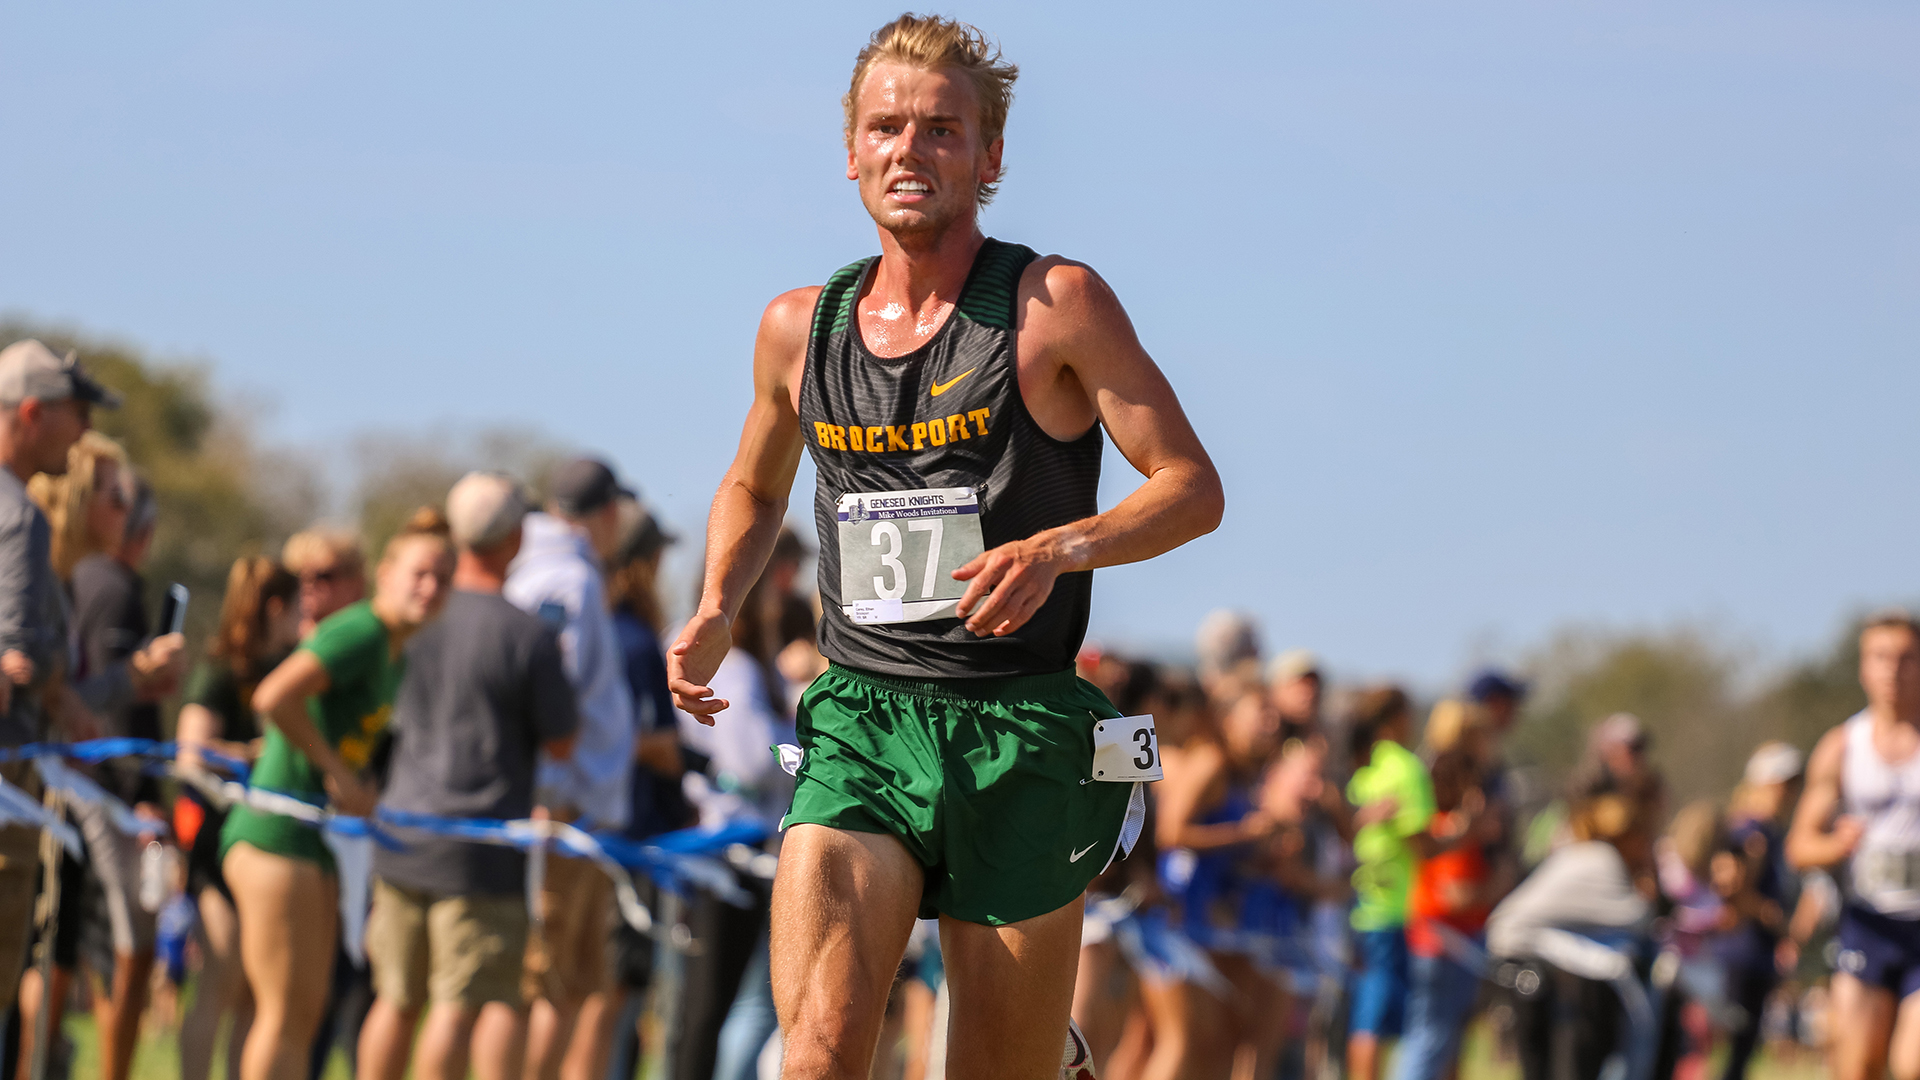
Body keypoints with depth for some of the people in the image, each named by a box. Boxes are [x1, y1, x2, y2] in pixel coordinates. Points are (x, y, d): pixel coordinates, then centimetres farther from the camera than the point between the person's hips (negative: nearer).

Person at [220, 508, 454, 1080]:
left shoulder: (398, 657, 16)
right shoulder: (360, 631, -14)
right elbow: (274, 698, -26)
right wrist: (336, 771, -17)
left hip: (315, 839, 10)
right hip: (276, 833, -10)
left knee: (306, 1010, 12)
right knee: (283, 1013, -9)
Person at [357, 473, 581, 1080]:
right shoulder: (530, 637, -12)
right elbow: (561, 745, -4)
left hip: (401, 833, 5)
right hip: (481, 851, -5)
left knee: (397, 1000, 12)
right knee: (460, 1003, -4)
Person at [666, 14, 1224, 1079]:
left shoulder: (1057, 304, -2)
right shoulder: (800, 327, 10)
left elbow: (1192, 487, -3)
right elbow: (753, 489, 29)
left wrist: (1058, 549, -20)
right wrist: (716, 612, 9)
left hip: (1019, 730, -2)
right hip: (856, 723, 2)